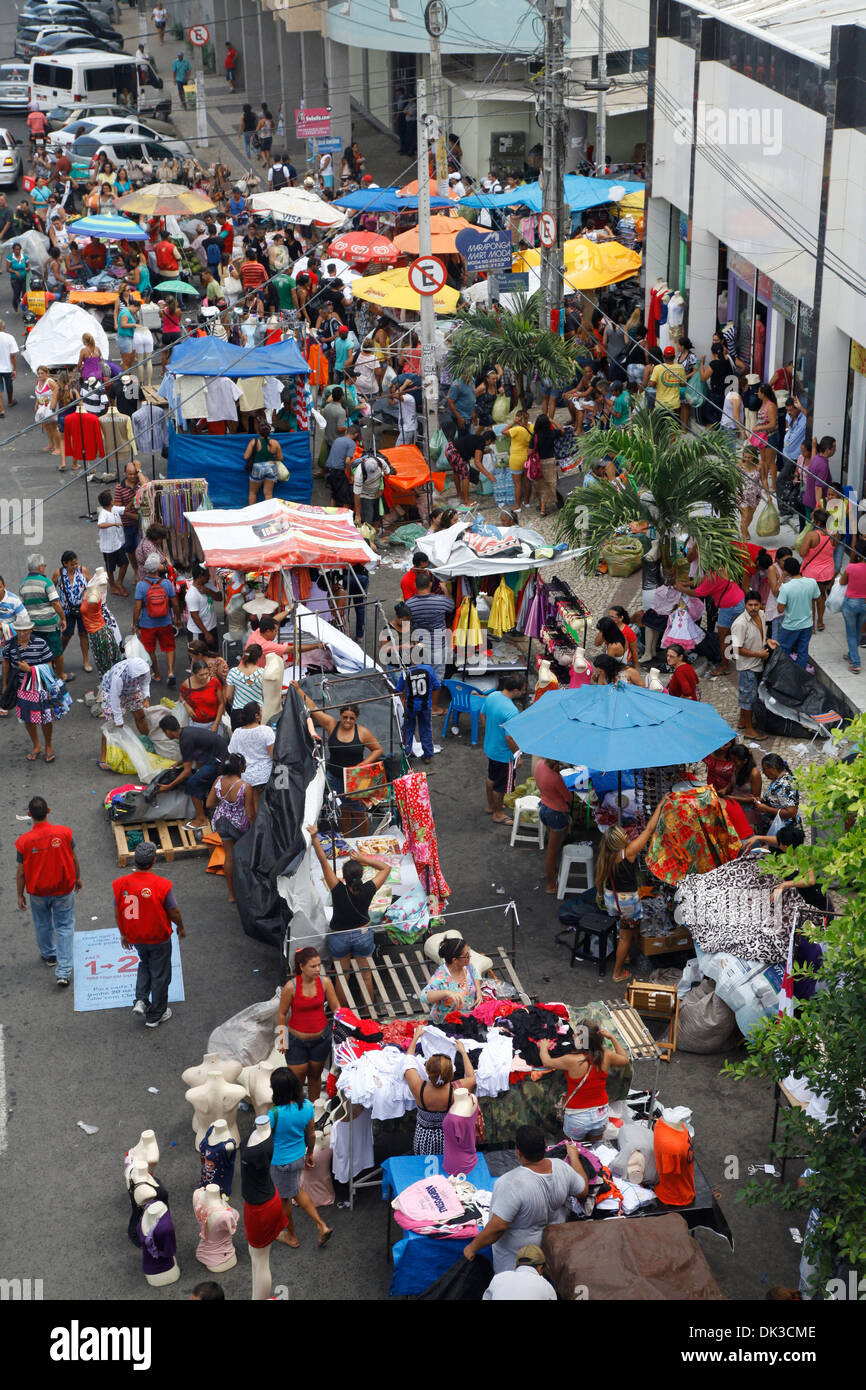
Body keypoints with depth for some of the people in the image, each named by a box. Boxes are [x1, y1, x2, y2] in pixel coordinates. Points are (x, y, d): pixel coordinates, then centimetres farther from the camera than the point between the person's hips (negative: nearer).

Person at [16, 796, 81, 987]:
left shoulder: (24, 841, -20)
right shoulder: (64, 833, -19)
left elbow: (20, 871, -10)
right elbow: (73, 859, -5)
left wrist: (20, 895, 5)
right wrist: (77, 878, 13)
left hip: (38, 892, 0)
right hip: (64, 889, 0)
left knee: (42, 924, 25)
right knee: (65, 928, 10)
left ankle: (48, 955, 48)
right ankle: (63, 972, 4)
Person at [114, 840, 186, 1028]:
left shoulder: (121, 884, -15)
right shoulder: (162, 885, -25)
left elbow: (117, 913, -3)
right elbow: (174, 913, -13)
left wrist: (123, 934, 14)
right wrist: (181, 928, 7)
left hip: (135, 937, 4)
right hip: (159, 939, -4)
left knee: (145, 965, 31)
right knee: (159, 975, 15)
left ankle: (141, 1000, 16)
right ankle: (155, 1016, 27)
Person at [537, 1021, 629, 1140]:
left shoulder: (573, 1061, -25)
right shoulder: (606, 1056, -13)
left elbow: (547, 1062, -9)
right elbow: (625, 1060, 9)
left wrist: (543, 1047, 11)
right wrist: (612, 1038, 9)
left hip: (578, 1117, -4)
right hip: (601, 1115, 4)